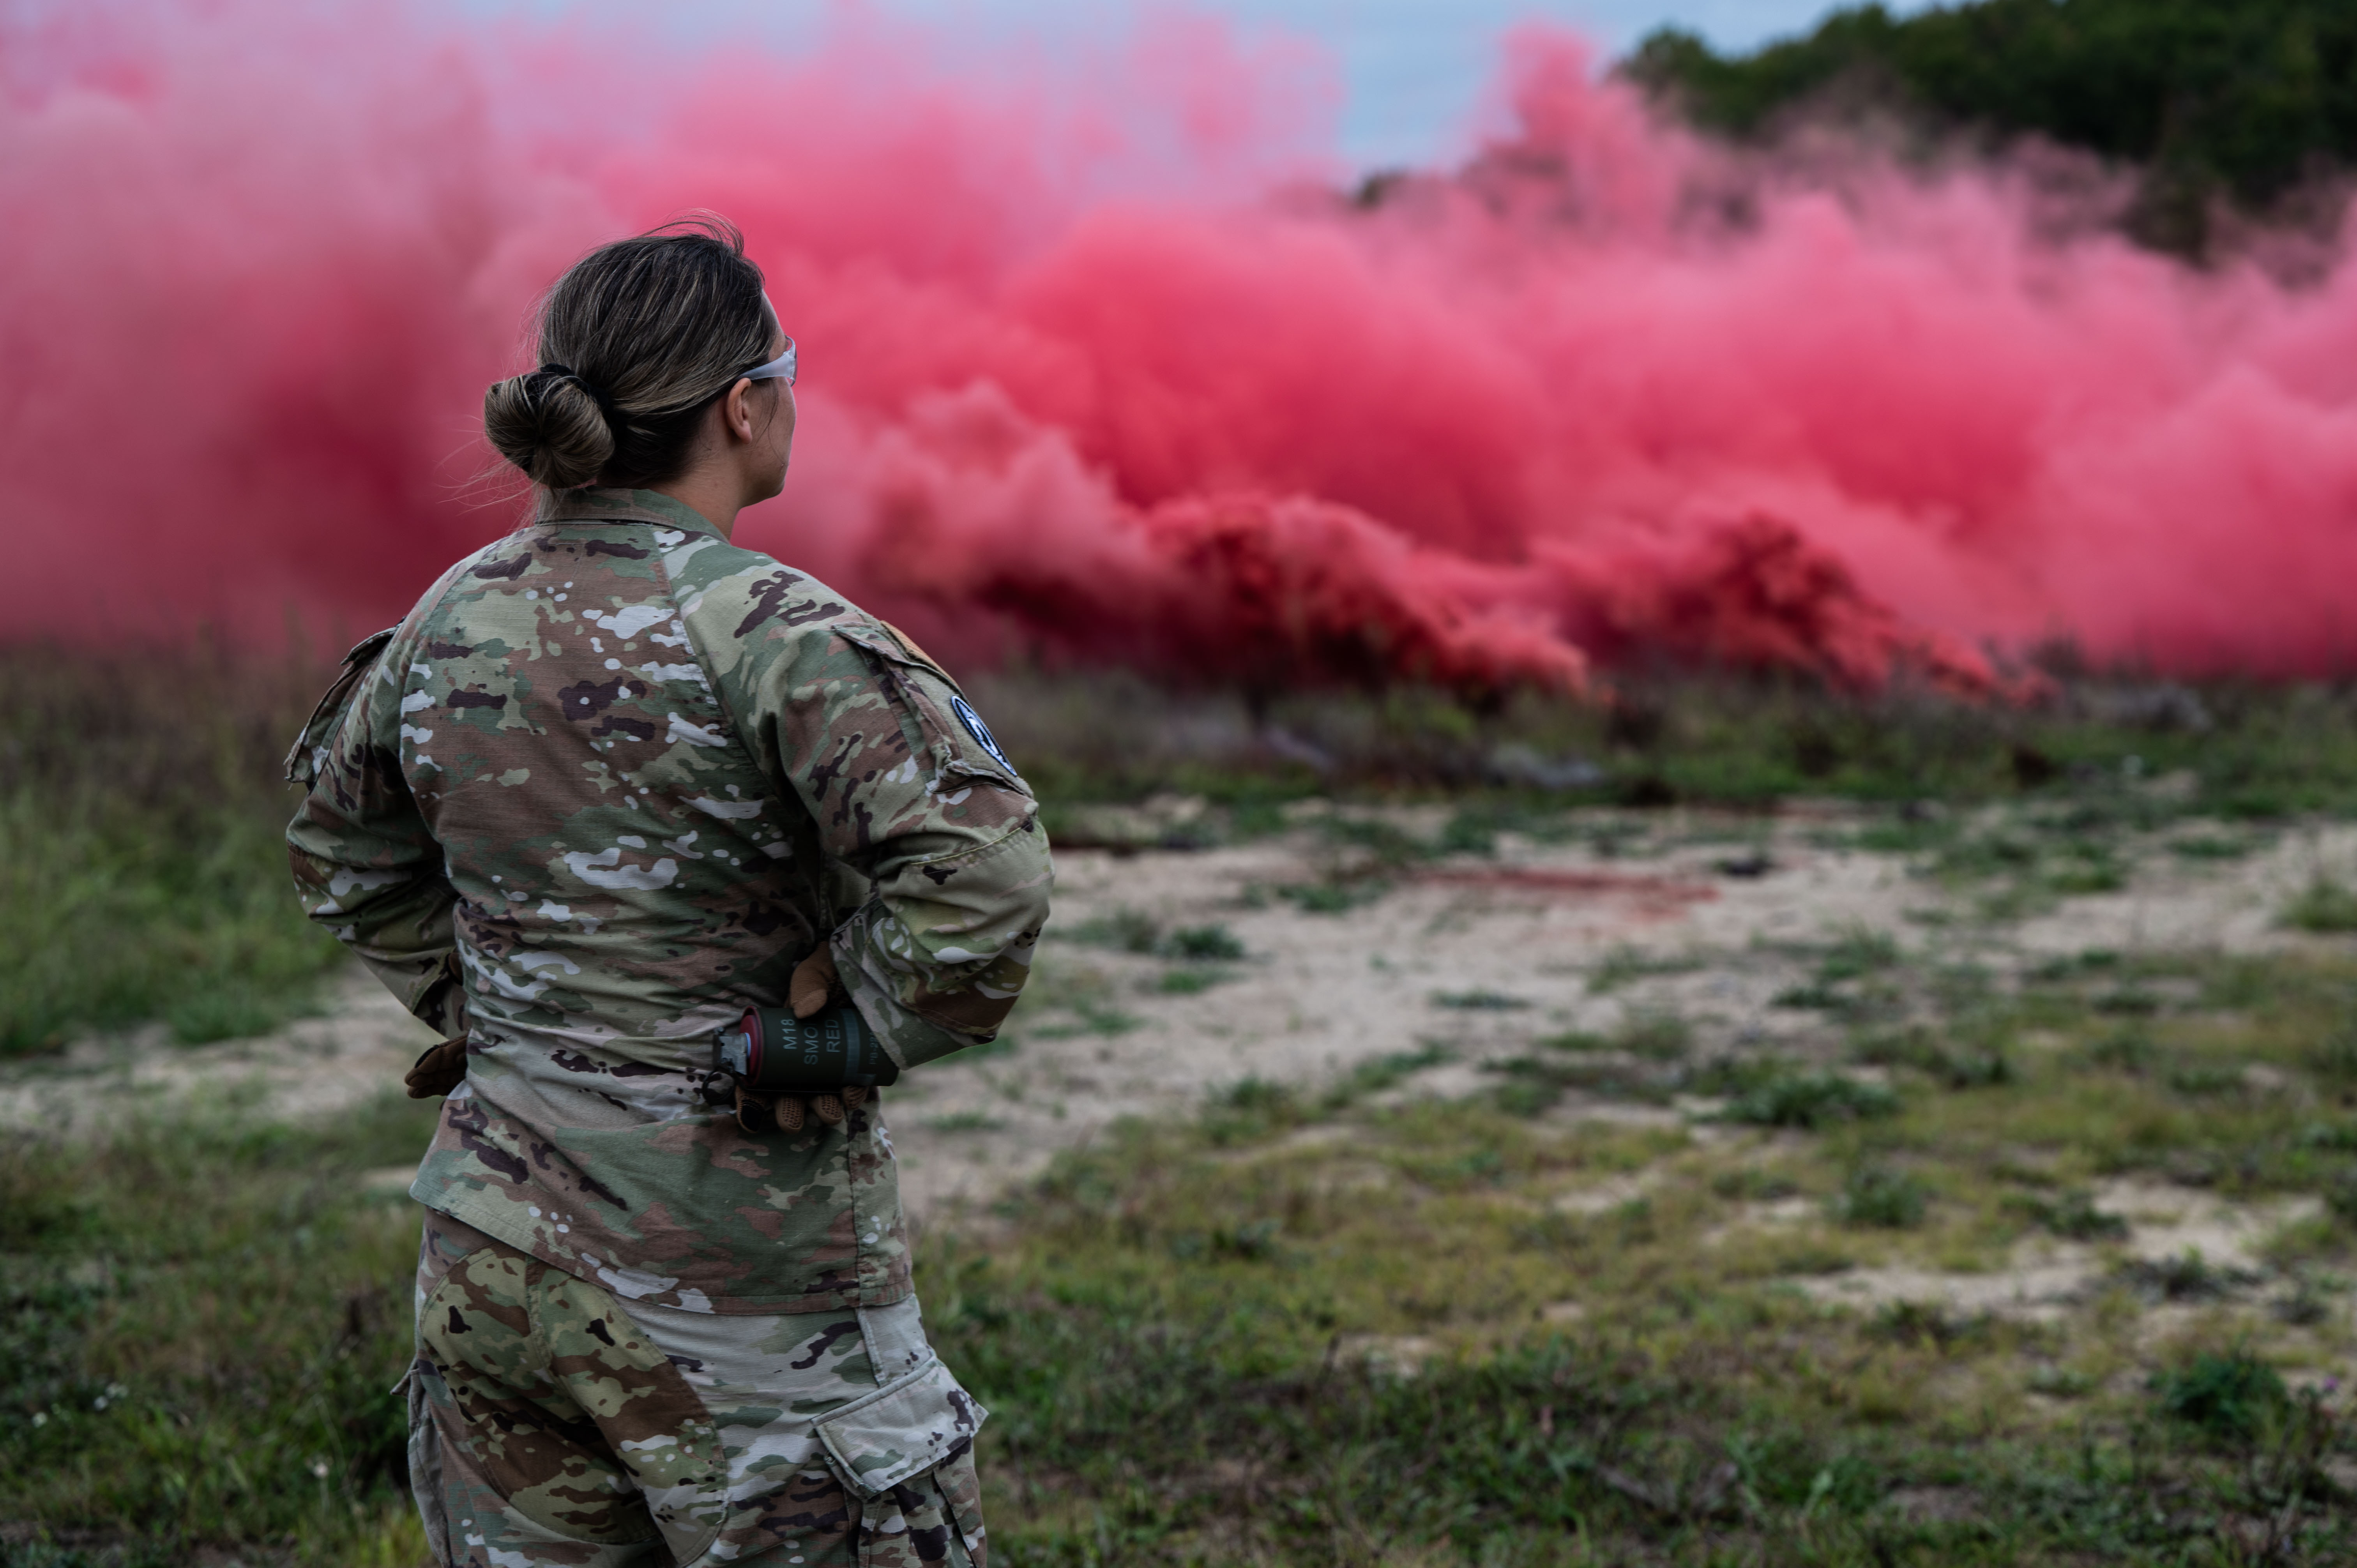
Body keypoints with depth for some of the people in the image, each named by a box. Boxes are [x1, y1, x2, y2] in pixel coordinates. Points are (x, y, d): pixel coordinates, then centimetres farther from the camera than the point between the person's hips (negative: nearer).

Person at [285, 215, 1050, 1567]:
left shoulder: (456, 617, 4)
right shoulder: (766, 631, -17)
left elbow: (347, 855, 20)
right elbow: (981, 874, -26)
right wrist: (836, 1029, -11)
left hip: (495, 1248, 7)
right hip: (737, 1285, -6)